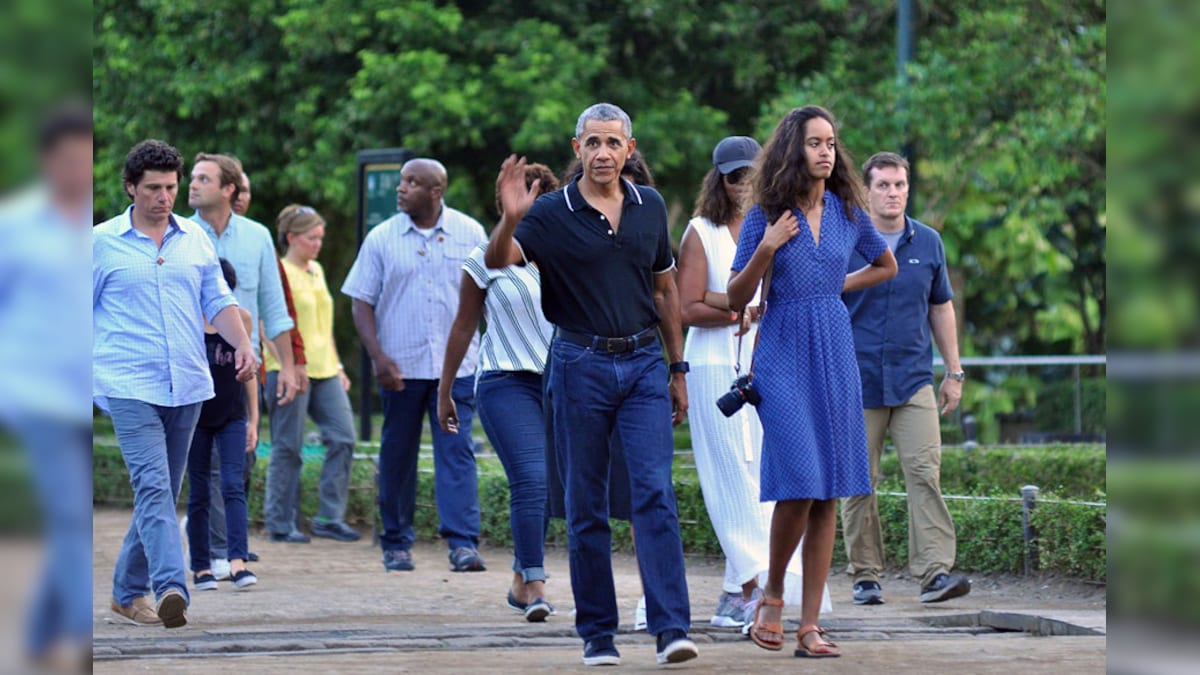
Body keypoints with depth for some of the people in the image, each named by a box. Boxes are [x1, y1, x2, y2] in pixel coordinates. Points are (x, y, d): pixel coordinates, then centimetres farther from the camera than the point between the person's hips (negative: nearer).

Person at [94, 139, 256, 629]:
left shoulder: (195, 239, 12)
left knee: (163, 493, 10)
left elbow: (218, 300, 13)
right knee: (153, 487, -18)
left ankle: (128, 591, 22)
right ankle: (170, 589, -31)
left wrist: (242, 344, -4)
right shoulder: (103, 242, 1)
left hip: (187, 386, 5)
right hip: (130, 386, -5)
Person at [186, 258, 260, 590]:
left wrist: (253, 420, 9)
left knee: (233, 487, -12)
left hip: (232, 417, 1)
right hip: (195, 416, -1)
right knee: (198, 494, 3)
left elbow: (248, 369, 10)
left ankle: (237, 561, -20)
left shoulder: (241, 318, 3)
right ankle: (201, 568, 9)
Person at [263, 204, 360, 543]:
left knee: (343, 438, -1)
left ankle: (329, 518, 5)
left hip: (324, 372, 8)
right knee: (288, 448, -3)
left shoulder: (316, 271, 17)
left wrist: (337, 366, 21)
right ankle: (281, 525, 4)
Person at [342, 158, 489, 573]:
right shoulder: (382, 239, 3)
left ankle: (463, 543, -13)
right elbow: (362, 302, 3)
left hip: (457, 364, -1)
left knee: (457, 451, -9)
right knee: (397, 456, 6)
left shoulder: (470, 234, 4)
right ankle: (396, 545, 16)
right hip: (401, 366, 1)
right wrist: (378, 356, -9)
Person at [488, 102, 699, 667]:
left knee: (655, 493, -9)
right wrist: (510, 219, -39)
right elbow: (498, 261, -19)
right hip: (580, 366, -2)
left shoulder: (650, 207, 8)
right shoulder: (552, 213, -4)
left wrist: (678, 368, 16)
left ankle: (671, 627, -14)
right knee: (586, 506, 3)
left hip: (644, 365, 2)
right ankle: (597, 633, 11)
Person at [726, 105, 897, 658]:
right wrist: (767, 249, -15)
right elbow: (735, 300, -2)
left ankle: (810, 625, 3)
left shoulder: (848, 212, 7)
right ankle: (772, 596, 9)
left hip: (835, 353, 4)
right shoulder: (767, 216, -2)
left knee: (829, 493, 0)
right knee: (799, 483, -15)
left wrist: (836, 286, 11)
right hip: (784, 355, -4)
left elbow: (886, 266, 24)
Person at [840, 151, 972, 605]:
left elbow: (941, 308, 16)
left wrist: (954, 372, 13)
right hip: (857, 383, -1)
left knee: (925, 472, -11)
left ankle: (936, 572, -15)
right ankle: (865, 576, 12)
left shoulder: (928, 243, 8)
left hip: (914, 380, 2)